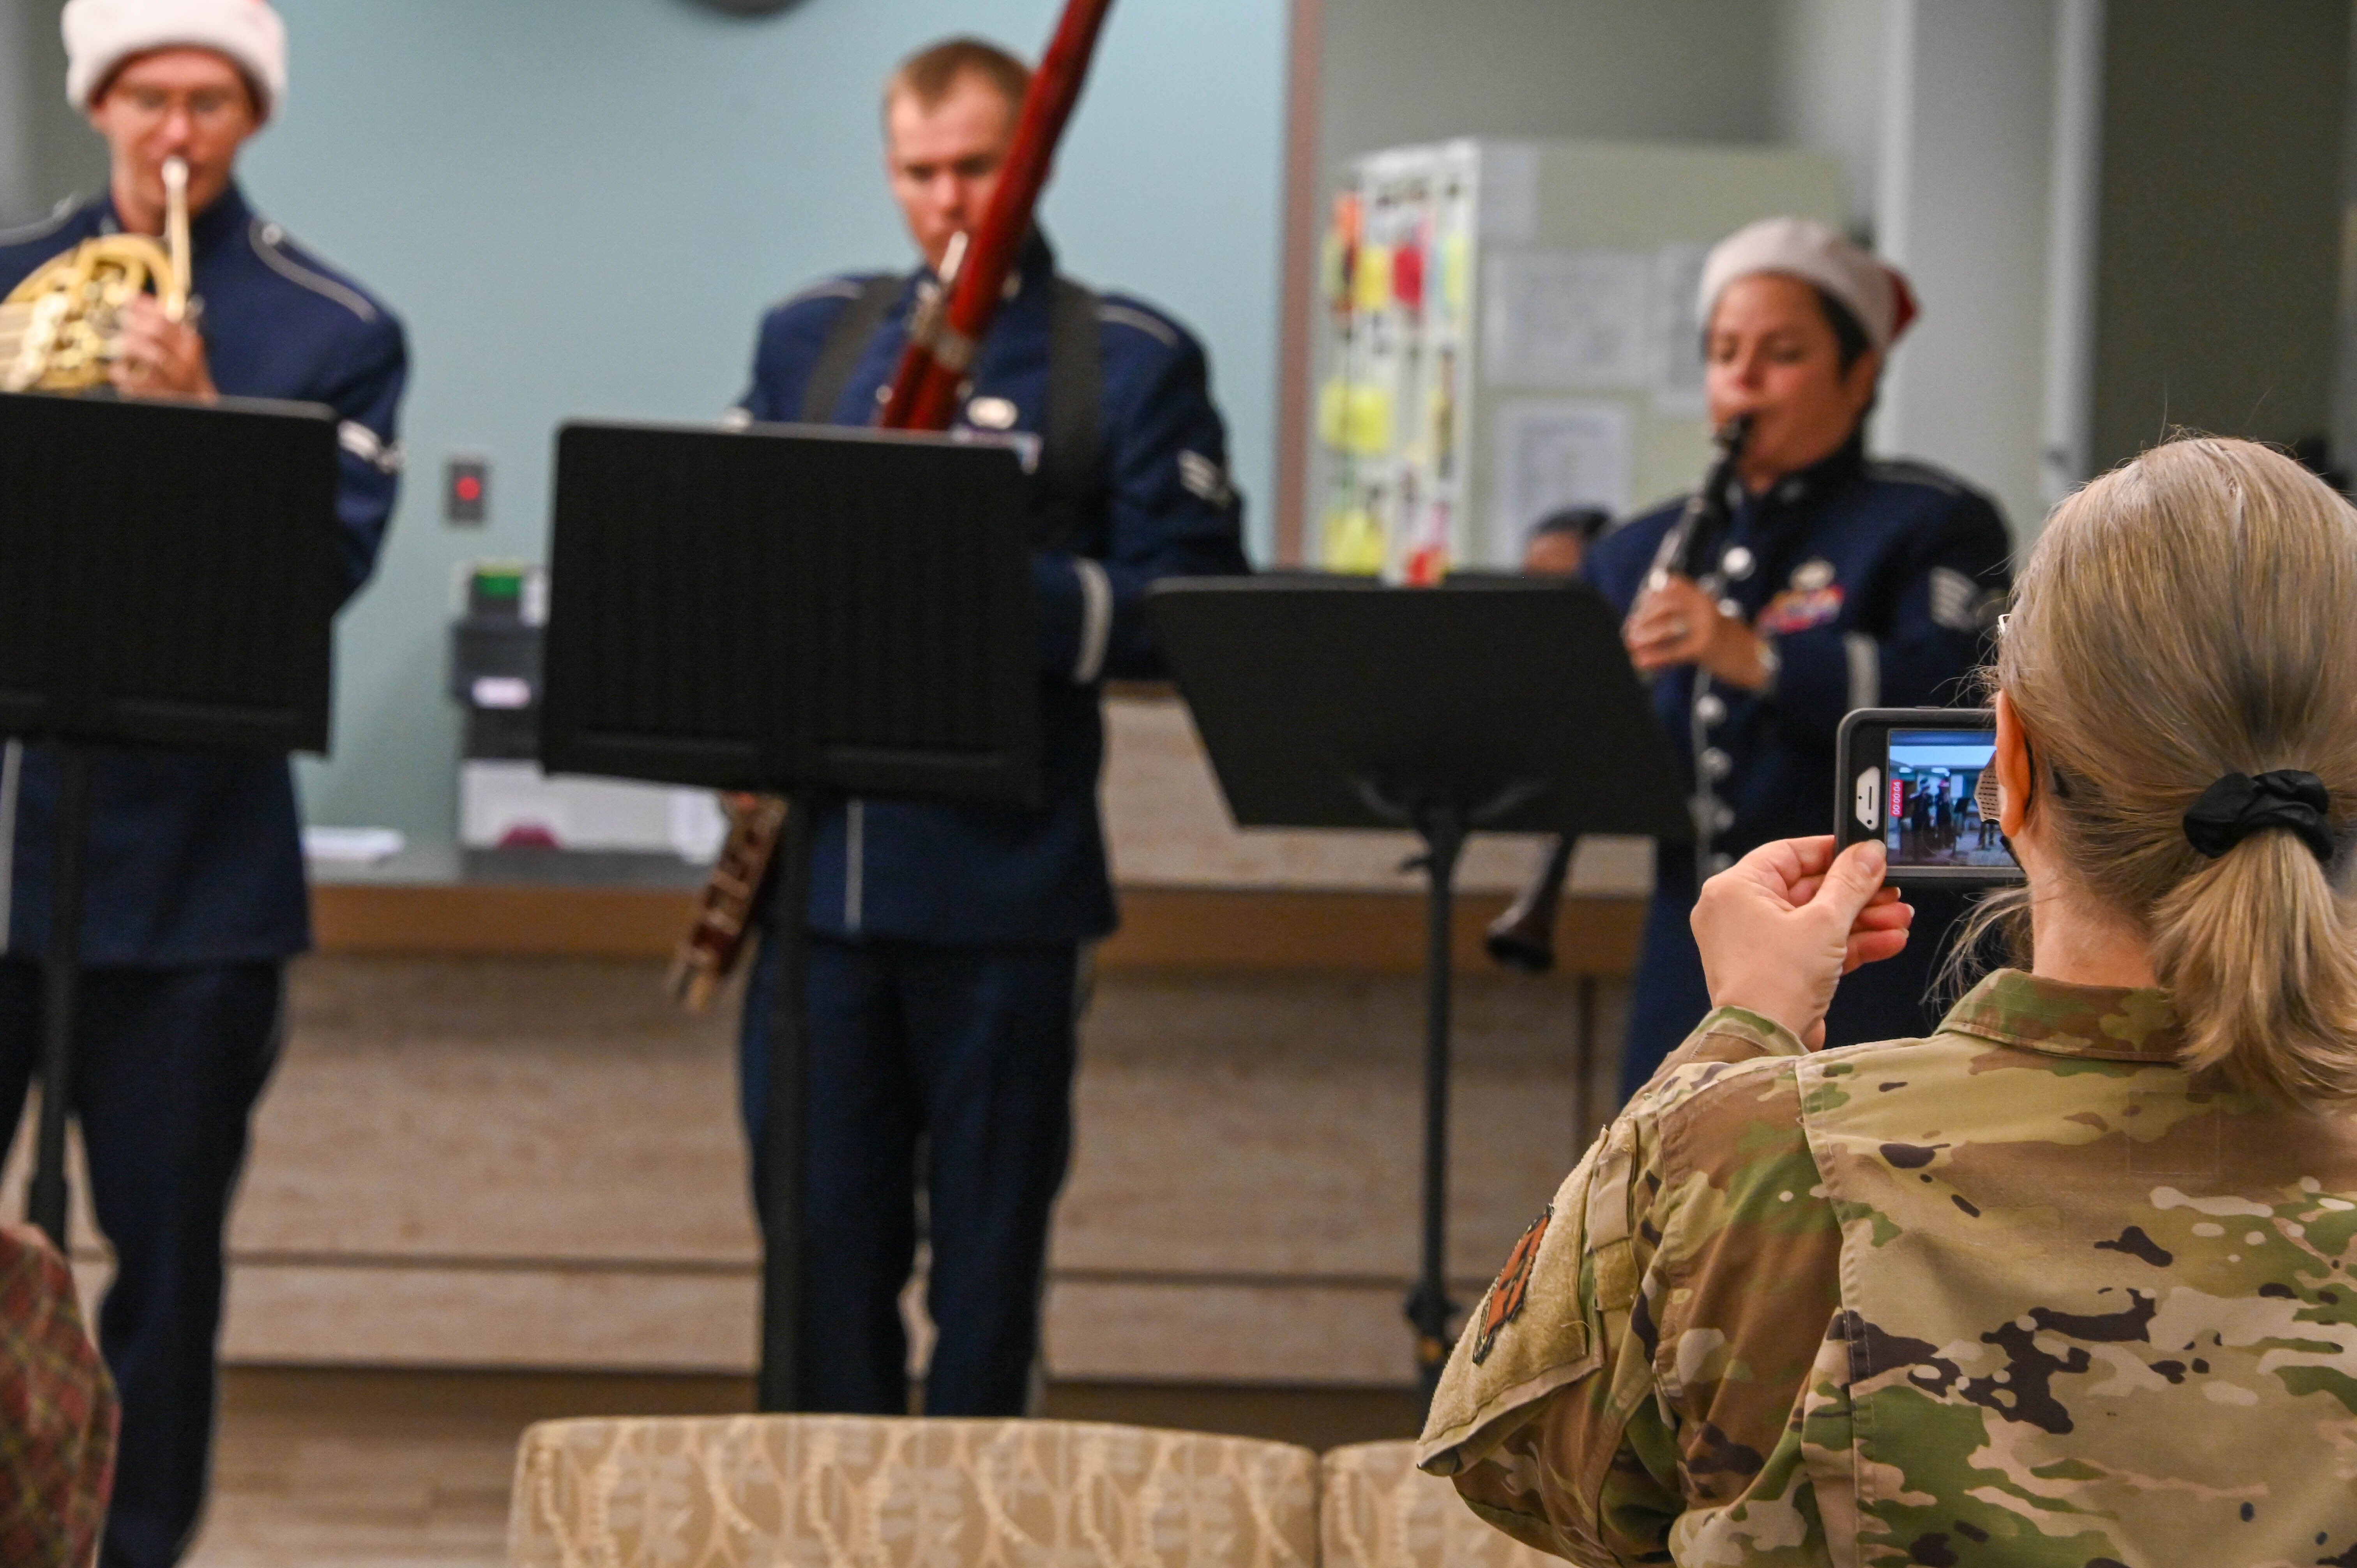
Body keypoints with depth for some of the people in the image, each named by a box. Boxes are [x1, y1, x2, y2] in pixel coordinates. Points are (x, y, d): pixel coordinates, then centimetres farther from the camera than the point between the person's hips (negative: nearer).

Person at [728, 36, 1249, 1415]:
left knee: (988, 1237, 3)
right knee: (823, 1227, 7)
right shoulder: (809, 340, 14)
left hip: (1006, 879, -4)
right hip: (818, 867, 4)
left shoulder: (1132, 362, 1)